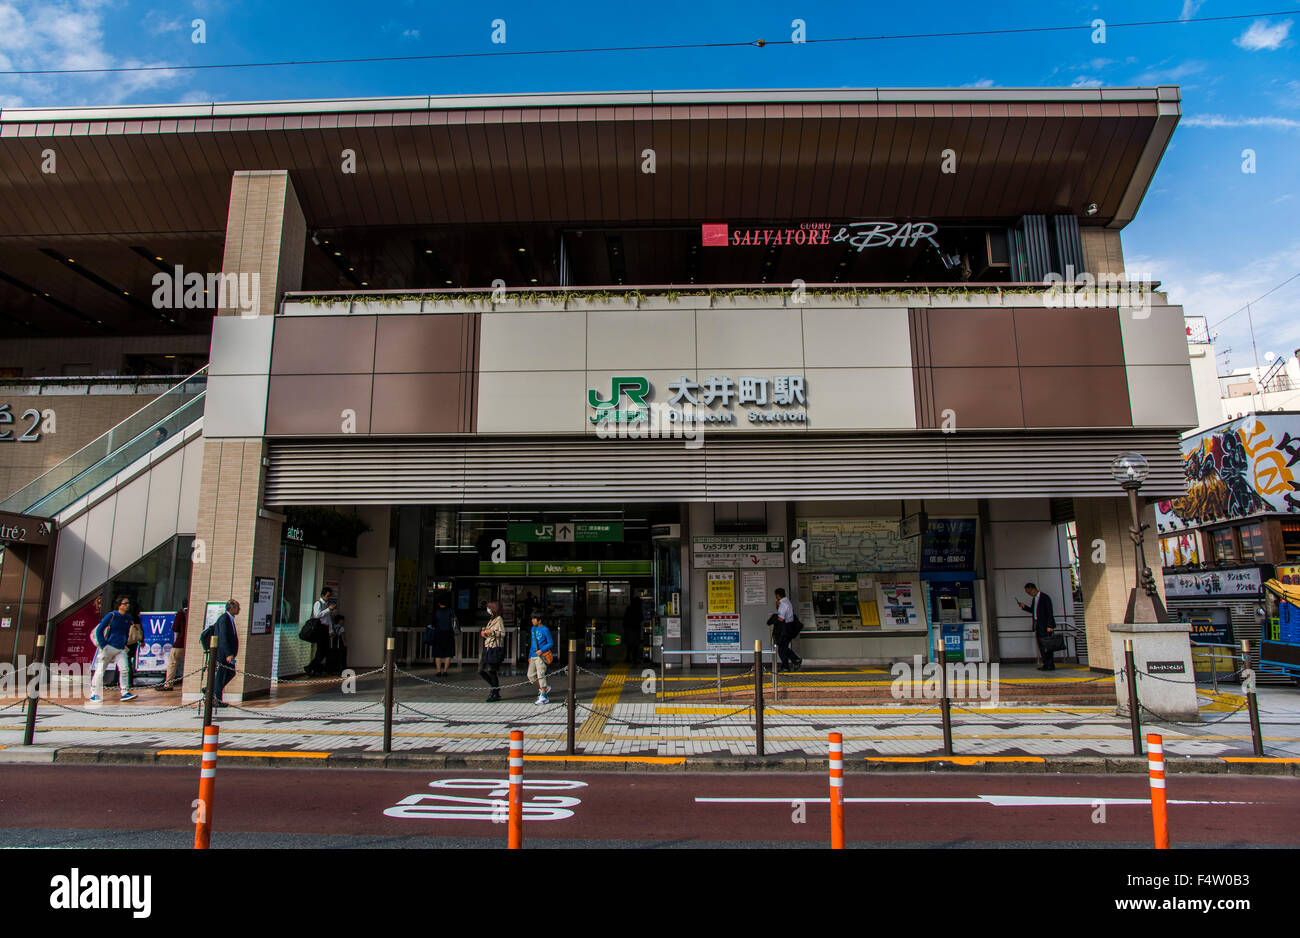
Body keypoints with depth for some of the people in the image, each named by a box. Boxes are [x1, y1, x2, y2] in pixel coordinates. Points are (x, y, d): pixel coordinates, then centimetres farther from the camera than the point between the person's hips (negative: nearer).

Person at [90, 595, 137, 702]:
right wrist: (103, 645, -10)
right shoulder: (111, 616, -7)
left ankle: (125, 693, -5)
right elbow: (99, 630, -5)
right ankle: (94, 694, 17)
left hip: (121, 649, 4)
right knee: (100, 671, 4)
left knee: (124, 669, -9)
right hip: (108, 648, -4)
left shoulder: (128, 618, 9)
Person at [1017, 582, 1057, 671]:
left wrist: (1049, 626, -19)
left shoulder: (1045, 597, -10)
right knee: (1041, 645, 7)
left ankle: (1051, 665, -1)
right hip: (1037, 625, 8)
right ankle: (1046, 664, 12)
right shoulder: (1033, 599, 15)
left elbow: (1049, 612, -13)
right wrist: (1024, 606, 7)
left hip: (1045, 625, -8)